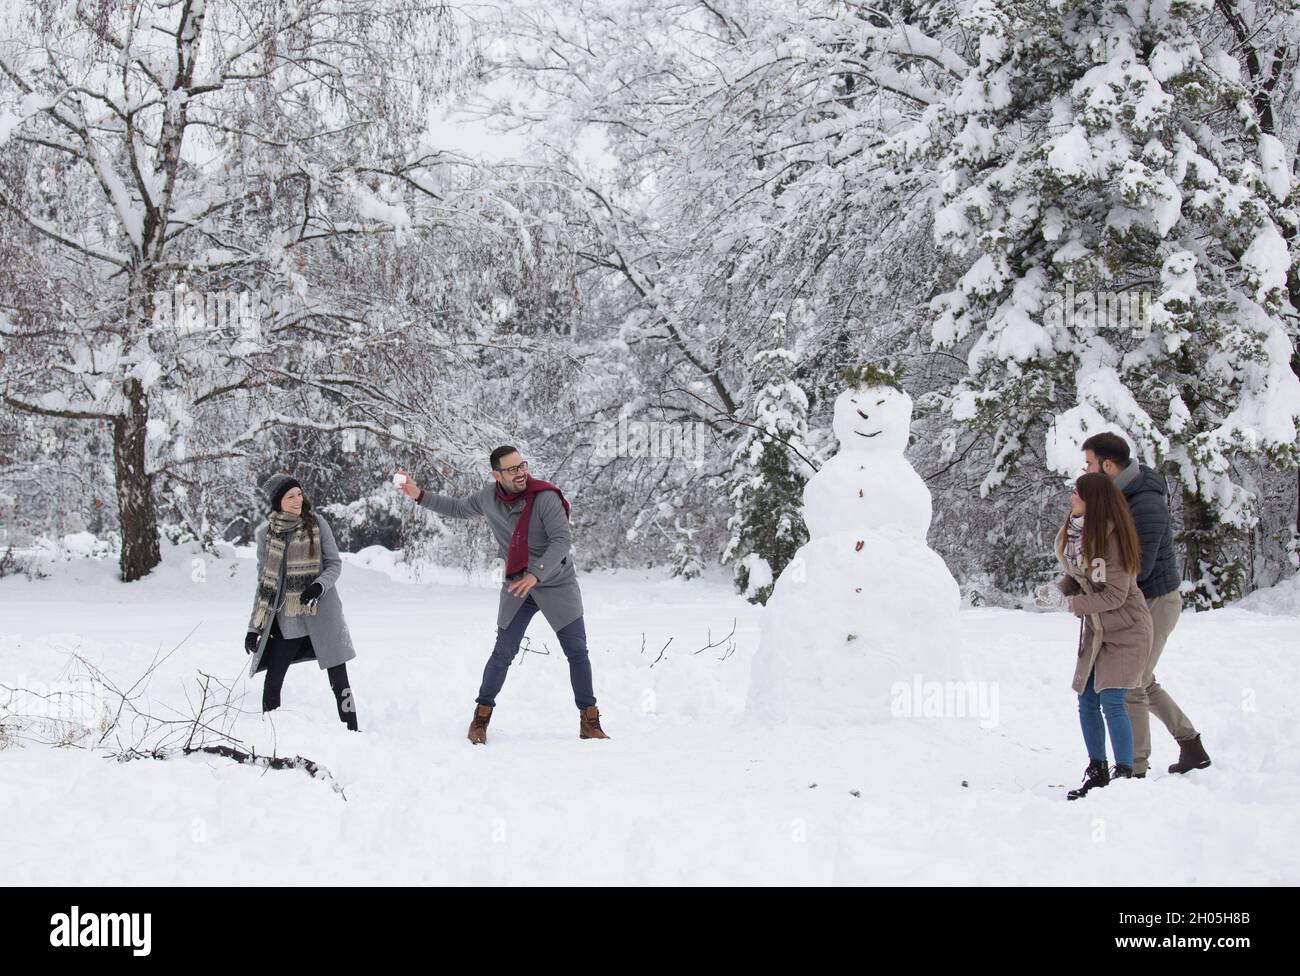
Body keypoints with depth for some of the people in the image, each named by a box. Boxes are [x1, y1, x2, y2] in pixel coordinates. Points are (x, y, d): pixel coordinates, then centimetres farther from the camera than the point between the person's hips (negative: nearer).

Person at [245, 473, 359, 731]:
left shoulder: (316, 524, -3)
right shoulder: (265, 532, 0)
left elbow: (335, 563, 0)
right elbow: (263, 580, 6)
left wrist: (319, 586, -21)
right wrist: (254, 626, 4)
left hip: (322, 613, -1)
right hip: (286, 618, 1)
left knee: (338, 677, -1)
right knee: (273, 680, 2)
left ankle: (352, 731, 7)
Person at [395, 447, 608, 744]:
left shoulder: (546, 497, -21)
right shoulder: (488, 497, -5)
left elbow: (561, 541, -26)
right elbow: (457, 508, 14)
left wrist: (536, 573, -37)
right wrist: (419, 496, 6)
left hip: (557, 583, -3)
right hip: (517, 586, 3)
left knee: (577, 652, -3)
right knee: (503, 653, 2)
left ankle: (589, 722, 6)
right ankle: (482, 716, 16)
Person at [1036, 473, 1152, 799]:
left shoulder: (1111, 537, -23)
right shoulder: (1075, 531, -2)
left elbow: (1114, 596, -21)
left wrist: (1066, 603, -21)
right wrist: (1057, 588, -10)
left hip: (1125, 629, -8)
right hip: (1095, 629, 8)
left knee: (1111, 701, -14)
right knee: (1087, 702, 9)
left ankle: (1125, 775, -6)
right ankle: (1097, 772, 20)